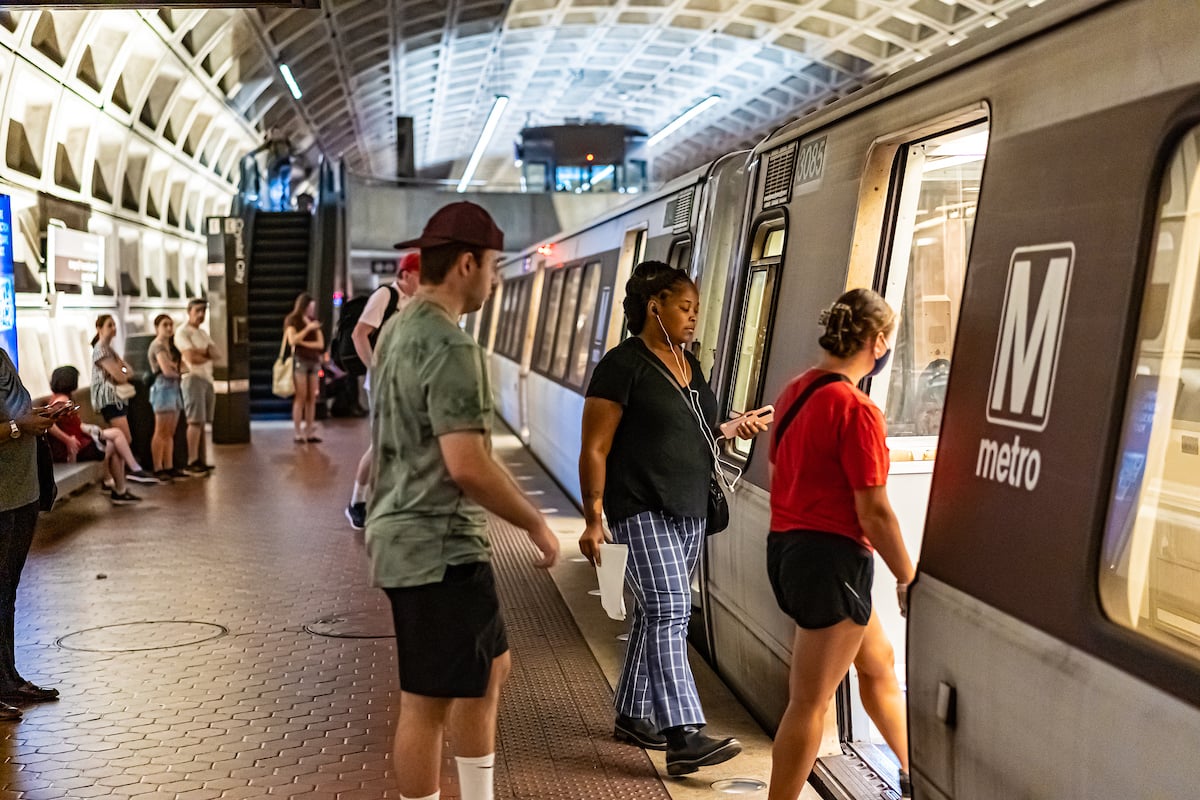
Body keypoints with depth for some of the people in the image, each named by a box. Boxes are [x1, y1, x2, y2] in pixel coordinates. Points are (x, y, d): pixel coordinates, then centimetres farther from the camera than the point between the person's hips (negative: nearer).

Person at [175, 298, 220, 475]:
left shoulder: (203, 333, 21)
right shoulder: (182, 332, -4)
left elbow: (216, 354, 8)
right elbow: (191, 358, -15)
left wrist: (201, 351, -10)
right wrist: (208, 355, 1)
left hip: (207, 379, 7)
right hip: (193, 378, -7)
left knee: (202, 422, 7)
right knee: (195, 421, -11)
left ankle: (202, 461, 8)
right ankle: (192, 462, -9)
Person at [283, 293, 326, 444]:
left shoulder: (314, 322, 17)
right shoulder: (292, 320, 4)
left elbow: (321, 343, 8)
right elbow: (292, 340, -10)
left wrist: (303, 343, -5)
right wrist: (308, 328, -14)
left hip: (314, 361, 5)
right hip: (300, 359, -5)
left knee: (312, 398, 0)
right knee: (301, 397, -10)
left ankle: (310, 431, 1)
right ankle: (297, 433, -10)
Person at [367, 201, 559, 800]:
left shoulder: (398, 330, 11)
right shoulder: (451, 348, -19)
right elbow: (467, 465, -26)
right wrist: (536, 525, -13)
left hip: (405, 537, 10)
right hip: (439, 549, -10)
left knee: (489, 668, 21)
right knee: (429, 703, 1)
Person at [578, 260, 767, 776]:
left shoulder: (691, 366, 14)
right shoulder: (623, 366, -11)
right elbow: (595, 449, -13)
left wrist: (733, 430, 6)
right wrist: (593, 517, -18)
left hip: (690, 510, 8)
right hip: (642, 509, -8)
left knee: (656, 613, 13)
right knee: (668, 612, -15)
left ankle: (631, 715, 26)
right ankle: (683, 738, -17)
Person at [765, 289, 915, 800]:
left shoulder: (795, 391, 7)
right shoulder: (857, 410, -19)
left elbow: (776, 474, 16)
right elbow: (874, 513, -19)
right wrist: (908, 579, -7)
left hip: (788, 545, 10)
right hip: (833, 557, -10)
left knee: (878, 662, 26)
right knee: (810, 701, 0)